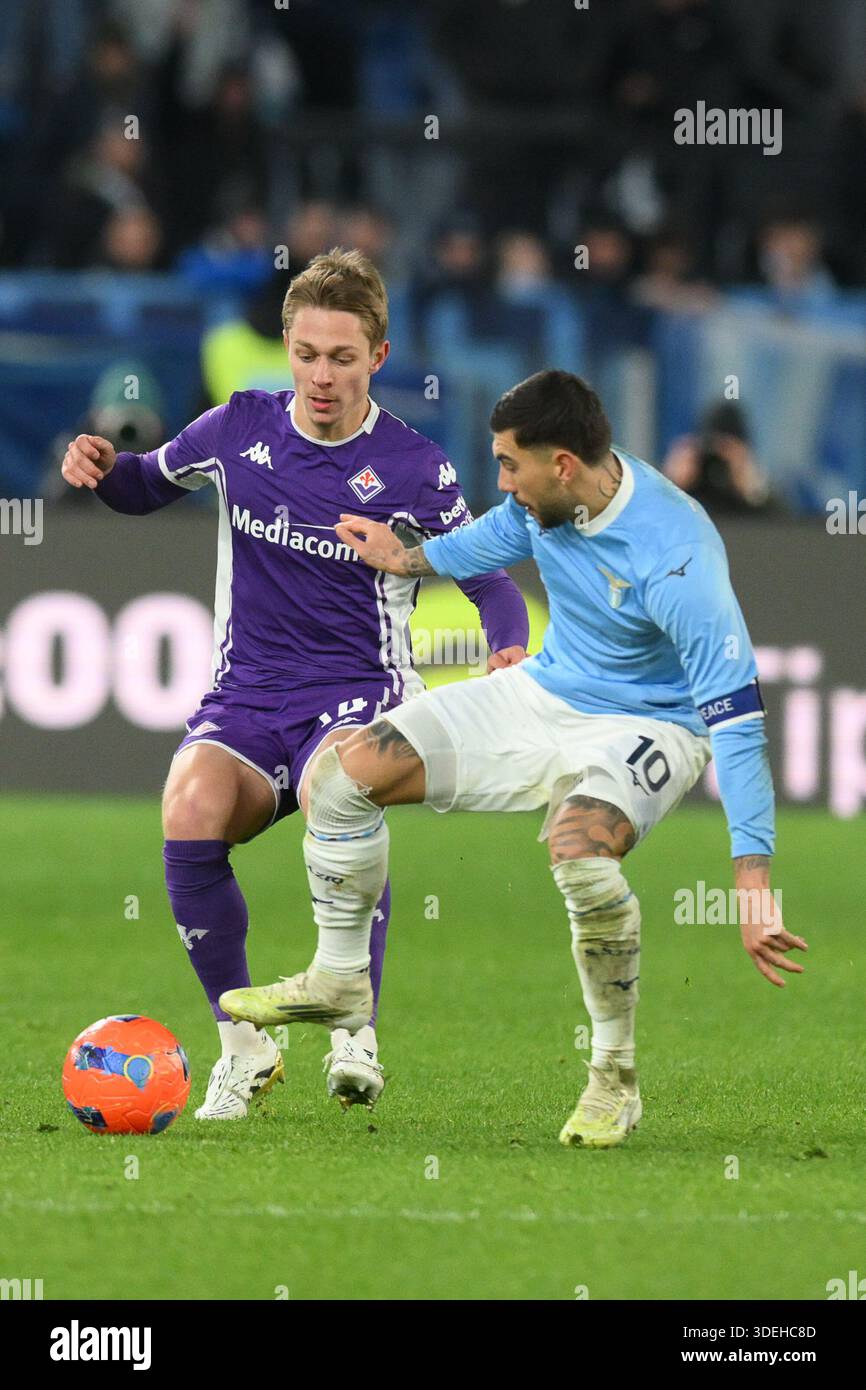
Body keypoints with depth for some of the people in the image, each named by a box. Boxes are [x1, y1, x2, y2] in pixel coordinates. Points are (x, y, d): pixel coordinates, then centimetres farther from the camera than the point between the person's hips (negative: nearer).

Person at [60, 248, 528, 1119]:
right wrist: (103, 468, -2)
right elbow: (148, 486, 21)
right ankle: (242, 1046, -13)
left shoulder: (414, 470, -2)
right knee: (191, 807, -31)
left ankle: (357, 1033, -28)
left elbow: (488, 579, 4)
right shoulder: (241, 428, 5)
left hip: (360, 694, -3)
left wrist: (510, 651, -17)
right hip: (246, 697, 3)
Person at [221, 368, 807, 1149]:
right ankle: (339, 982, 17)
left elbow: (738, 717, -34)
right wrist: (407, 560, 29)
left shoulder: (673, 557, -33)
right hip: (541, 695, 7)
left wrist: (754, 882, -39)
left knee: (577, 846, -40)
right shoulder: (544, 499, -12)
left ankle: (615, 1077, -19)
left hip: (646, 726, -7)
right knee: (340, 775, -5)